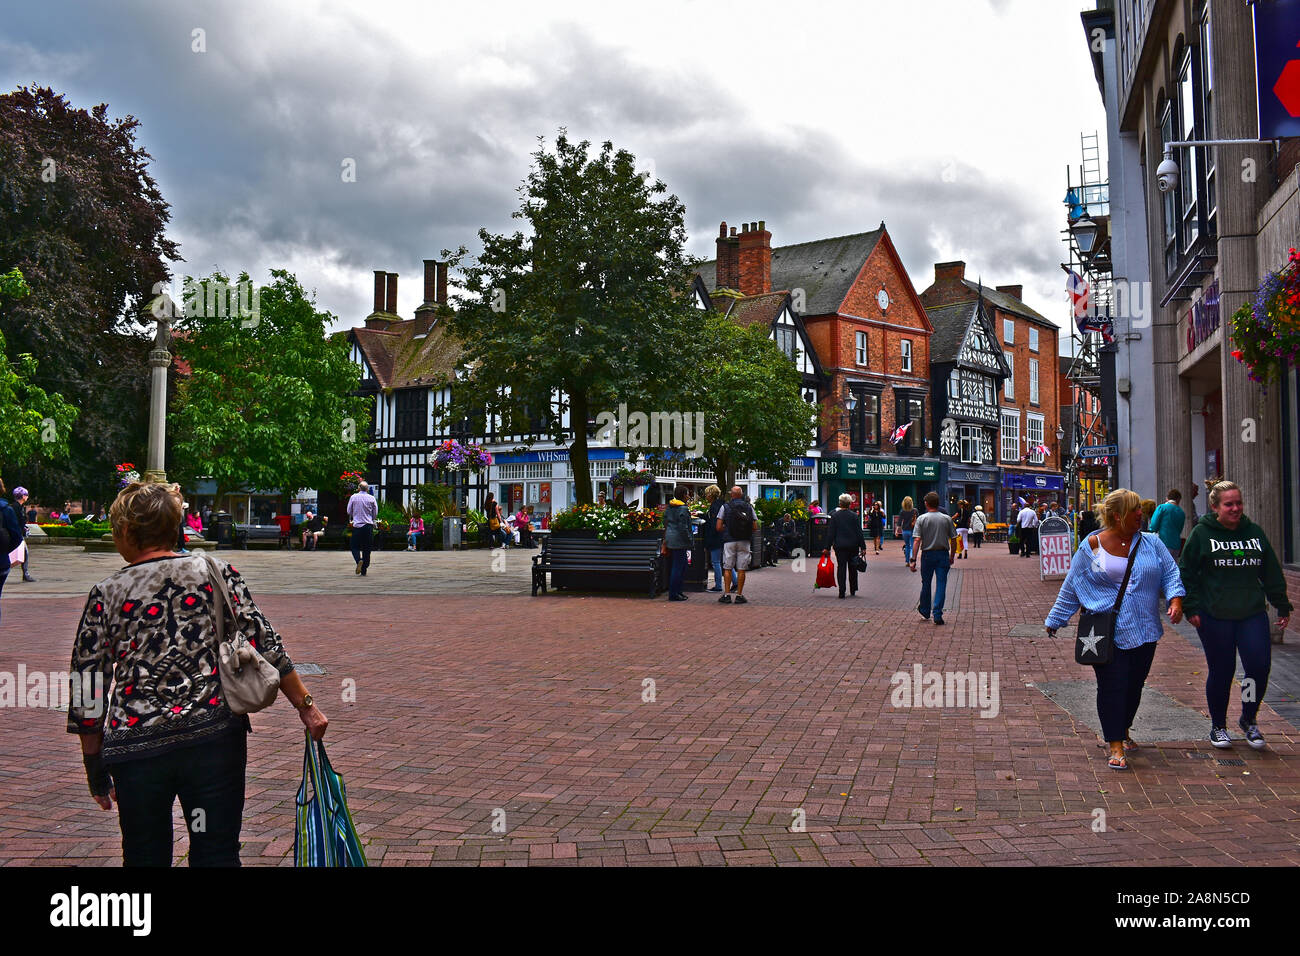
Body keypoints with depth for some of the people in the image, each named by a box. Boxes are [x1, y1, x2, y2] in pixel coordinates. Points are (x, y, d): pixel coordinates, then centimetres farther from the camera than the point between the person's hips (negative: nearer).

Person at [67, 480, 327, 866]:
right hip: (216, 737, 0)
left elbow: (87, 690, 1)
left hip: (136, 745, 0)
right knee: (218, 854, 10)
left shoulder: (107, 595, -1)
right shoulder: (218, 574, 1)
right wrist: (306, 706, 6)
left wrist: (95, 768, 11)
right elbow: (266, 647, -1)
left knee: (146, 856, 18)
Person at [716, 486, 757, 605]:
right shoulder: (749, 507, 3)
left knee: (727, 568, 6)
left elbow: (719, 527, -3)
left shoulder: (725, 507, -1)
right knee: (741, 569, 4)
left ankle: (727, 595, 3)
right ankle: (739, 595, 4)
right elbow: (755, 527, 2)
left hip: (729, 541, -1)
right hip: (744, 542, 1)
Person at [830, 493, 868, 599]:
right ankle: (853, 591, 18)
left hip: (839, 546, 0)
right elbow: (859, 532, -3)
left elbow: (831, 533, -2)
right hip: (853, 546, 0)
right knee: (852, 568, 12)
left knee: (841, 568, 2)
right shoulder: (854, 515, -4)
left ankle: (842, 592, -4)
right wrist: (863, 547, 1)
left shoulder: (834, 516, -3)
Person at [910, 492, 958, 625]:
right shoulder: (947, 519, 0)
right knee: (941, 584, 1)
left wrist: (913, 559, -9)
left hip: (927, 555, 0)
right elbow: (953, 540, 2)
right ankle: (937, 614, -5)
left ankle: (925, 610, 31)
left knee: (926, 584, 15)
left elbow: (917, 540, -10)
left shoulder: (921, 519, -4)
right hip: (943, 554, 0)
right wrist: (952, 556, 16)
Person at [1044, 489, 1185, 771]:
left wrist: (1175, 599, -14)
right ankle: (1115, 747, 0)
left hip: (1143, 631, 3)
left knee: (1134, 684, 12)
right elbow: (1071, 588, 5)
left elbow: (1170, 573, 6)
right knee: (1112, 687, -6)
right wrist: (1054, 621, 9)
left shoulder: (1151, 543, 6)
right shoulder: (1091, 547, -2)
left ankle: (1124, 731, 36)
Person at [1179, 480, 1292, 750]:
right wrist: (1191, 607, -7)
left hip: (1253, 614, 3)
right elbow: (1187, 574, -1)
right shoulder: (1201, 534, -2)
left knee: (1259, 666, -6)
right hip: (1214, 616, -3)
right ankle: (1218, 726, 22)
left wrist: (1282, 606, 14)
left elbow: (1272, 573, 15)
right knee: (1221, 671, 4)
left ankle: (1249, 720, 18)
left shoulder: (1254, 532, 9)